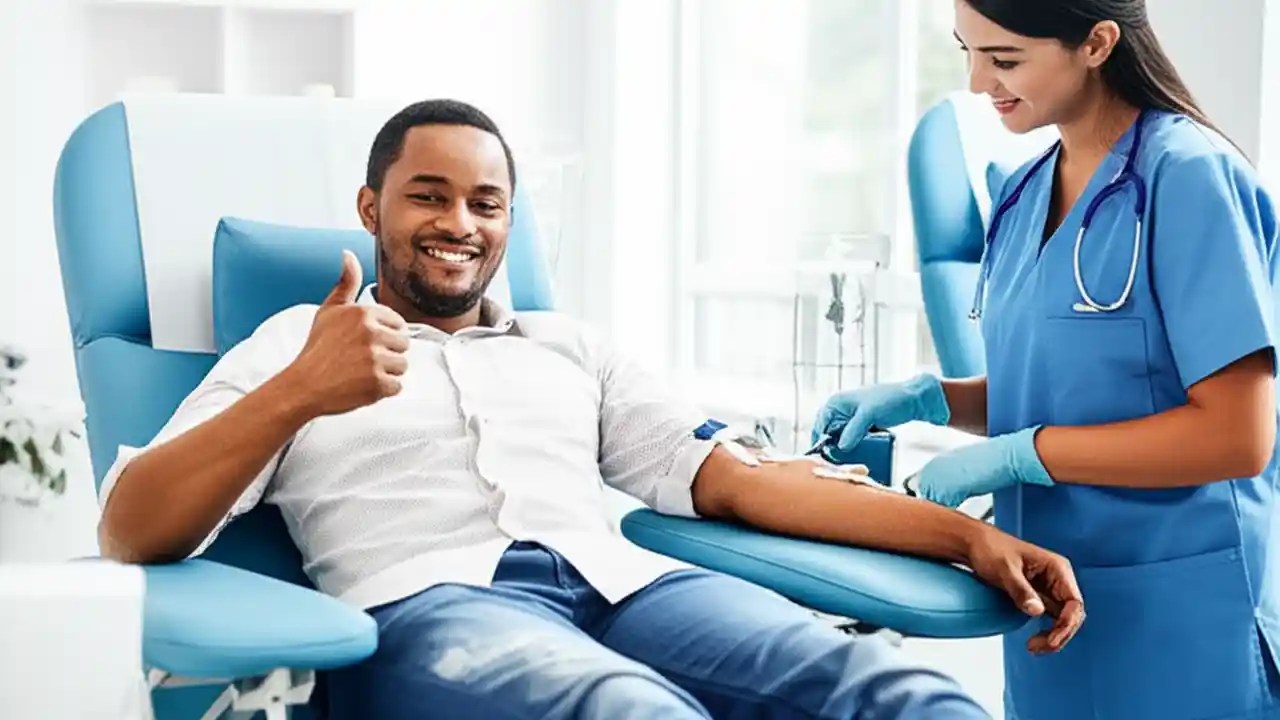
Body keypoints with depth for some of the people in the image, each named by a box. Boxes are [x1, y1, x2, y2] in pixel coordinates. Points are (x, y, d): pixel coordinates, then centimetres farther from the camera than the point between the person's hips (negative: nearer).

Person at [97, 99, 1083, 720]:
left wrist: (965, 532, 7)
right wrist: (296, 395, -15)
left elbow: (731, 479, 20)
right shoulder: (294, 346, 18)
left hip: (624, 583, 4)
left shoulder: (570, 348, 29)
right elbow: (131, 533, 5)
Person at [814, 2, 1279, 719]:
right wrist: (927, 397, -2)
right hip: (1052, 600, 7)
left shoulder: (1190, 177, -16)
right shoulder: (1024, 192, 6)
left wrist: (1018, 455, -20)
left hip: (1180, 610, -7)